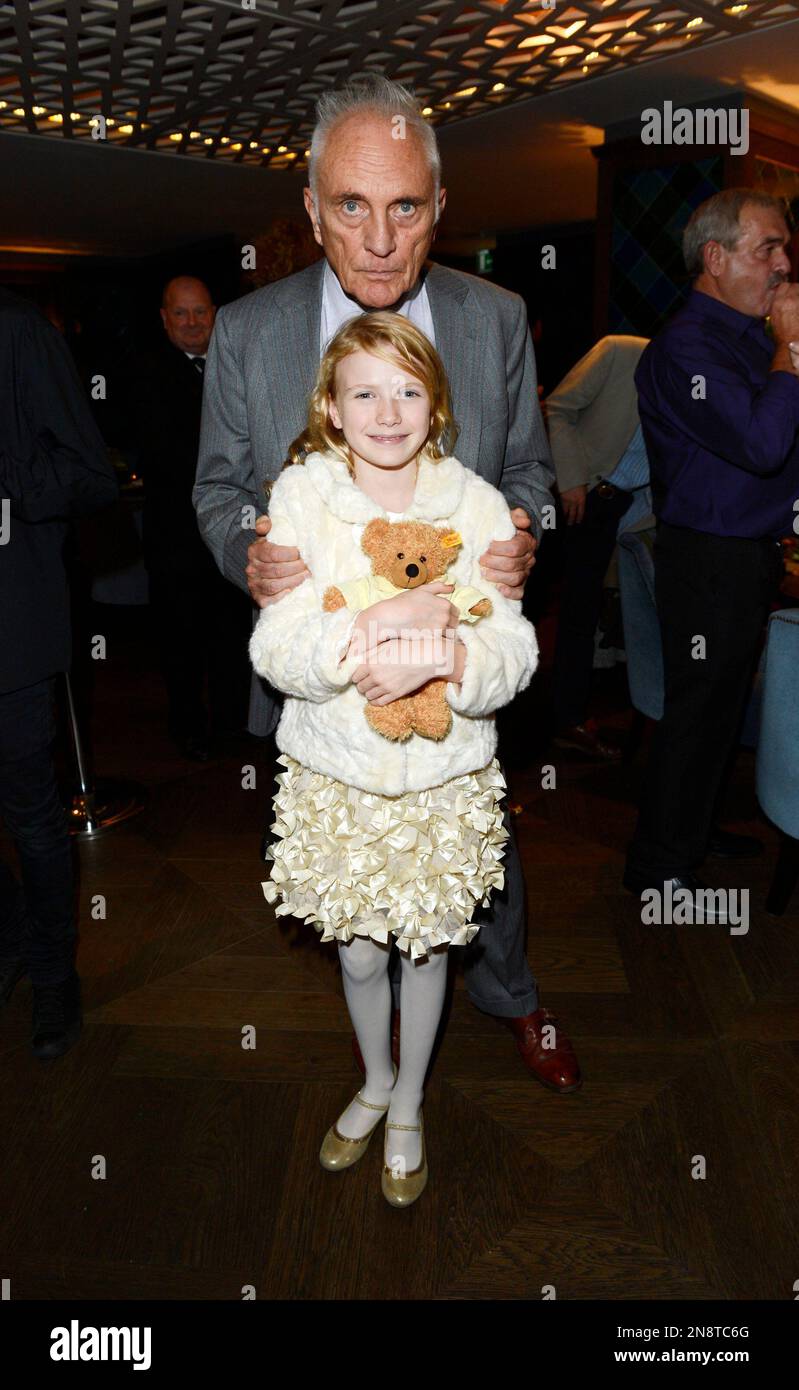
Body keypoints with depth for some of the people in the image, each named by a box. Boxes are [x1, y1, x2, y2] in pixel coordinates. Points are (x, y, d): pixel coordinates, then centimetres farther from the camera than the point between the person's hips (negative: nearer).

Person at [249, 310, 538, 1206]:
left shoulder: (476, 503, -9)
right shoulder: (299, 496, -10)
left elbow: (514, 652, -12)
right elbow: (273, 647, -16)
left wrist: (444, 658, -33)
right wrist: (383, 624, -31)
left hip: (445, 777, 0)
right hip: (333, 775, 0)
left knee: (426, 947, 16)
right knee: (357, 953, 17)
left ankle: (408, 1106, 45)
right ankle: (374, 1082, 49)